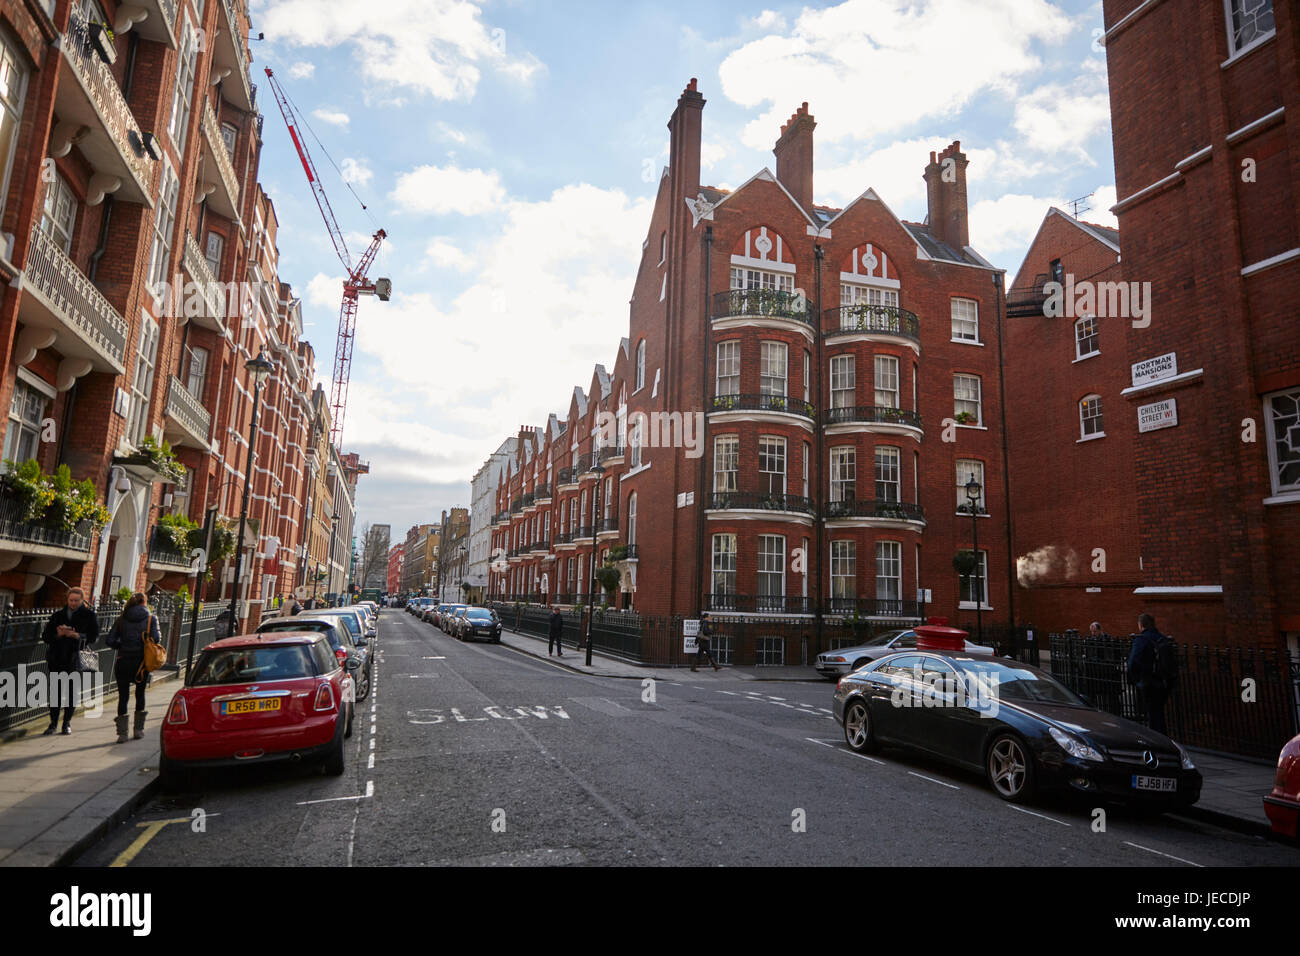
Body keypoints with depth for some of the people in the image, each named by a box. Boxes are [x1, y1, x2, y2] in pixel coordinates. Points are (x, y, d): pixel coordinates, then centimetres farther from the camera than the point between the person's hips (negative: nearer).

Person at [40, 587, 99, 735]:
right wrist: (58, 634, -14)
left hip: (76, 660, -2)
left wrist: (77, 635, -21)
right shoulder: (58, 615, 10)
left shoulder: (89, 615, 3)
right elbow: (45, 636, 6)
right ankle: (53, 723, 12)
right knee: (55, 691, 0)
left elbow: (94, 637, -5)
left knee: (72, 692, 2)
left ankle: (67, 723, 14)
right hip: (57, 659, 2)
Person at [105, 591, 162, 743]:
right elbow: (156, 638, -12)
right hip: (141, 661, -1)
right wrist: (159, 634, 10)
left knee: (123, 696, 5)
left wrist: (122, 645, 17)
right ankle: (138, 729, 20)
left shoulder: (121, 619, 5)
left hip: (123, 662, 1)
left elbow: (110, 641, 0)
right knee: (140, 693, 15)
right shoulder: (151, 618, -1)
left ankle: (122, 732, 2)